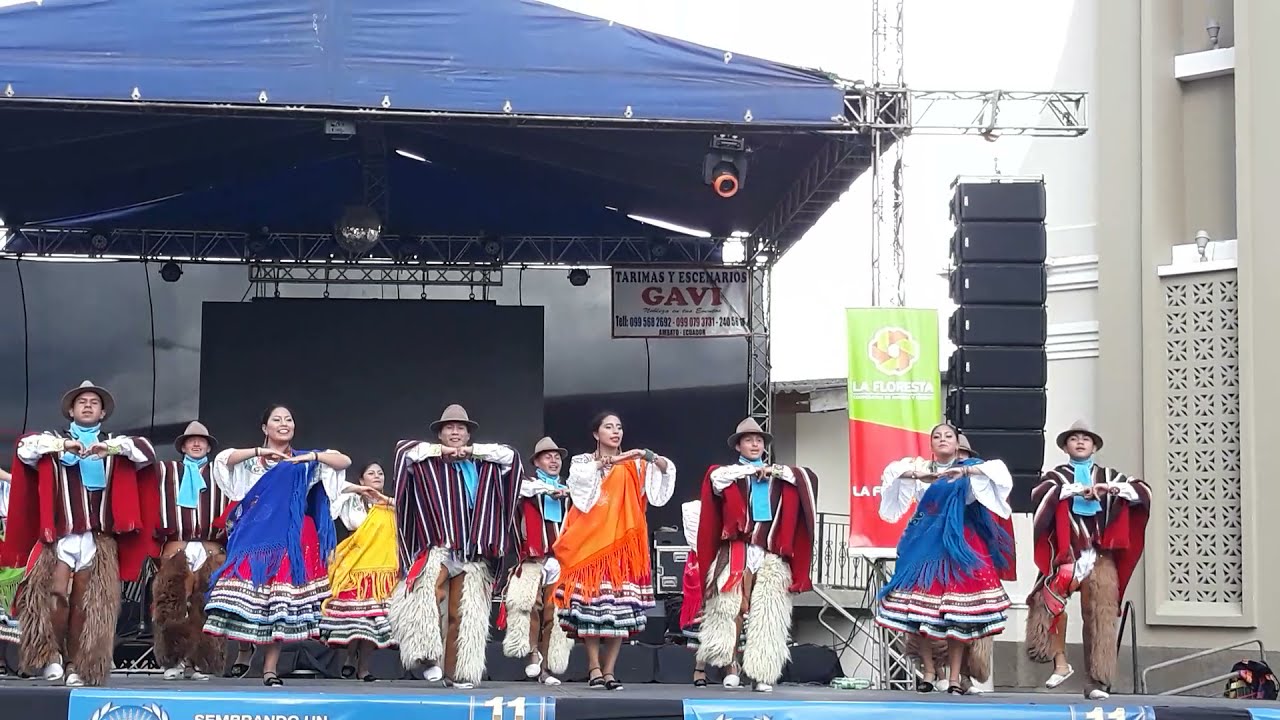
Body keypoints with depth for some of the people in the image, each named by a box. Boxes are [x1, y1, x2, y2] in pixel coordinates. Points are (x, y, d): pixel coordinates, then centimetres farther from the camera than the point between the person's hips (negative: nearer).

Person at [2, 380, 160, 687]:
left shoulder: (115, 446, 16)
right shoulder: (55, 441, 15)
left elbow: (146, 451, -1)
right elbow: (25, 446, -4)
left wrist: (109, 447, -17)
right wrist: (62, 444, -18)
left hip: (99, 539, 1)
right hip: (60, 535, -1)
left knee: (88, 604, -3)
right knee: (54, 594, -17)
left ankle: (78, 667, 2)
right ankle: (52, 656, -5)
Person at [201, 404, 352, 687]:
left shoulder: (305, 461, 16)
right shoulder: (252, 459, 12)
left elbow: (345, 461, 7)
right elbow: (222, 459, -8)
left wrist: (311, 456, -6)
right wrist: (260, 452, -16)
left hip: (291, 539, 1)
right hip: (256, 535, -1)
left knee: (281, 598, -5)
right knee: (250, 588, -13)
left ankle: (270, 669, -2)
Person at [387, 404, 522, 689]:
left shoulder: (482, 466, 14)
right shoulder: (430, 462, 7)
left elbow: (510, 456, 8)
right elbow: (404, 449, -3)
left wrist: (473, 451, 3)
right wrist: (441, 451, -1)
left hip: (472, 551, 3)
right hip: (439, 546, -3)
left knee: (463, 613, 2)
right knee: (427, 595, -29)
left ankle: (456, 671, 7)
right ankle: (429, 657, -23)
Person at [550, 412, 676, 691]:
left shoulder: (634, 465, 14)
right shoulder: (582, 461, 10)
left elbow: (666, 469, 3)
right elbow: (581, 477, -11)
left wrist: (651, 457, -16)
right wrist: (610, 461, -19)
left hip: (623, 542, 2)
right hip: (591, 540, -2)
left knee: (621, 606, -3)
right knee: (591, 602, -9)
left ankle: (609, 671, 1)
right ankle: (595, 669, -6)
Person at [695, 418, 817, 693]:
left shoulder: (776, 478, 16)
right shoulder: (731, 474, 11)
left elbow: (808, 479, 7)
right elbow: (717, 477, -12)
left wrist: (775, 471, -2)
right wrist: (753, 470, -4)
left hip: (771, 554, 2)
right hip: (736, 552, -2)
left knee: (766, 613, -4)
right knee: (732, 608, -12)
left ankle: (762, 674, -3)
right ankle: (732, 667, -10)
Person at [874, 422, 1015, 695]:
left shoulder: (969, 470, 10)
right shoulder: (920, 468, 14)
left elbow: (998, 470, -6)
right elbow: (892, 471, -1)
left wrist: (964, 471, -17)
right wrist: (921, 475, -17)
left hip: (959, 543, -1)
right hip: (924, 543, 1)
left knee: (958, 611, -8)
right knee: (918, 609, -5)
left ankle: (954, 676, -3)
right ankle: (929, 670, 7)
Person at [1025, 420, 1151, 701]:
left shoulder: (1108, 476, 16)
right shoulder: (1057, 476, 9)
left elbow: (1143, 491, 6)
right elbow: (1039, 495, -12)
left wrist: (1112, 488, -11)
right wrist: (1077, 489, -20)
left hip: (1100, 557, 2)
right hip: (1065, 554, -2)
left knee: (1101, 617, -3)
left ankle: (1097, 681, -2)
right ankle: (1060, 662, -6)